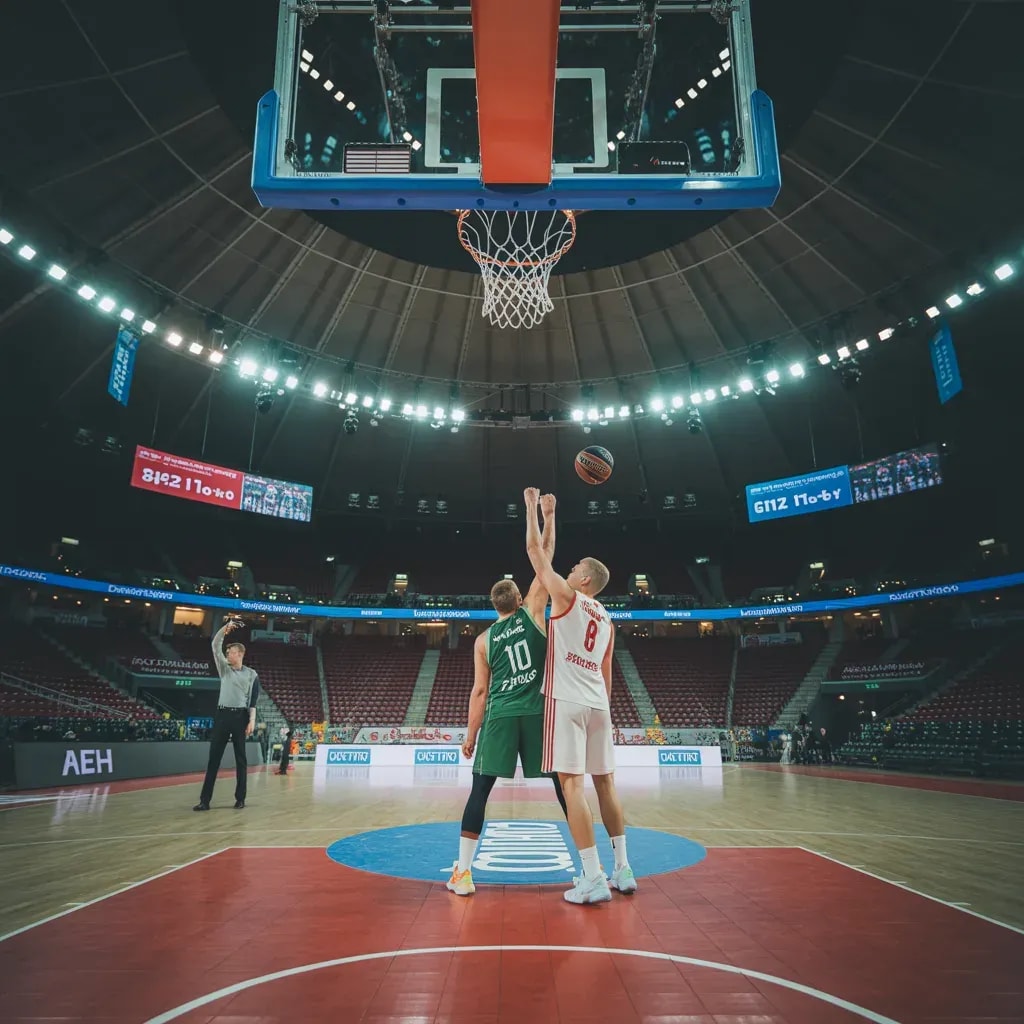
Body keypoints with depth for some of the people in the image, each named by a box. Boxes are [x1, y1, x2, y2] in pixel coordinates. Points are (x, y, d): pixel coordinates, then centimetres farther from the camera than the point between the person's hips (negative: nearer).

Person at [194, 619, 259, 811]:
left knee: (240, 759, 3)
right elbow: (215, 647, 0)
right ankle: (205, 799, 2)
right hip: (222, 715, 3)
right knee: (214, 757, 1)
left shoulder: (251, 674, 2)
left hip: (240, 716, -3)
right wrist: (225, 627, -12)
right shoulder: (224, 668, 10)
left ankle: (240, 799, 10)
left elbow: (253, 700, -2)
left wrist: (252, 721, -11)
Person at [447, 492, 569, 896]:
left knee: (480, 788, 5)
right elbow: (544, 560, 8)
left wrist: (470, 735, 12)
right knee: (564, 785, 8)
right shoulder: (532, 612, 6)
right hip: (538, 712, -1)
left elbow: (480, 691, 7)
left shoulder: (483, 639, 11)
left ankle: (463, 872, 4)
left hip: (500, 715, 1)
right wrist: (548, 516, 15)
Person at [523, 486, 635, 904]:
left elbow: (535, 552, 3)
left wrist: (532, 507, 12)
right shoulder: (607, 621, 19)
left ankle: (593, 878, -7)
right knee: (605, 781, 14)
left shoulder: (566, 597, 0)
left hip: (567, 701, -7)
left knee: (571, 783, -6)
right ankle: (623, 870, 19)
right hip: (598, 704, 7)